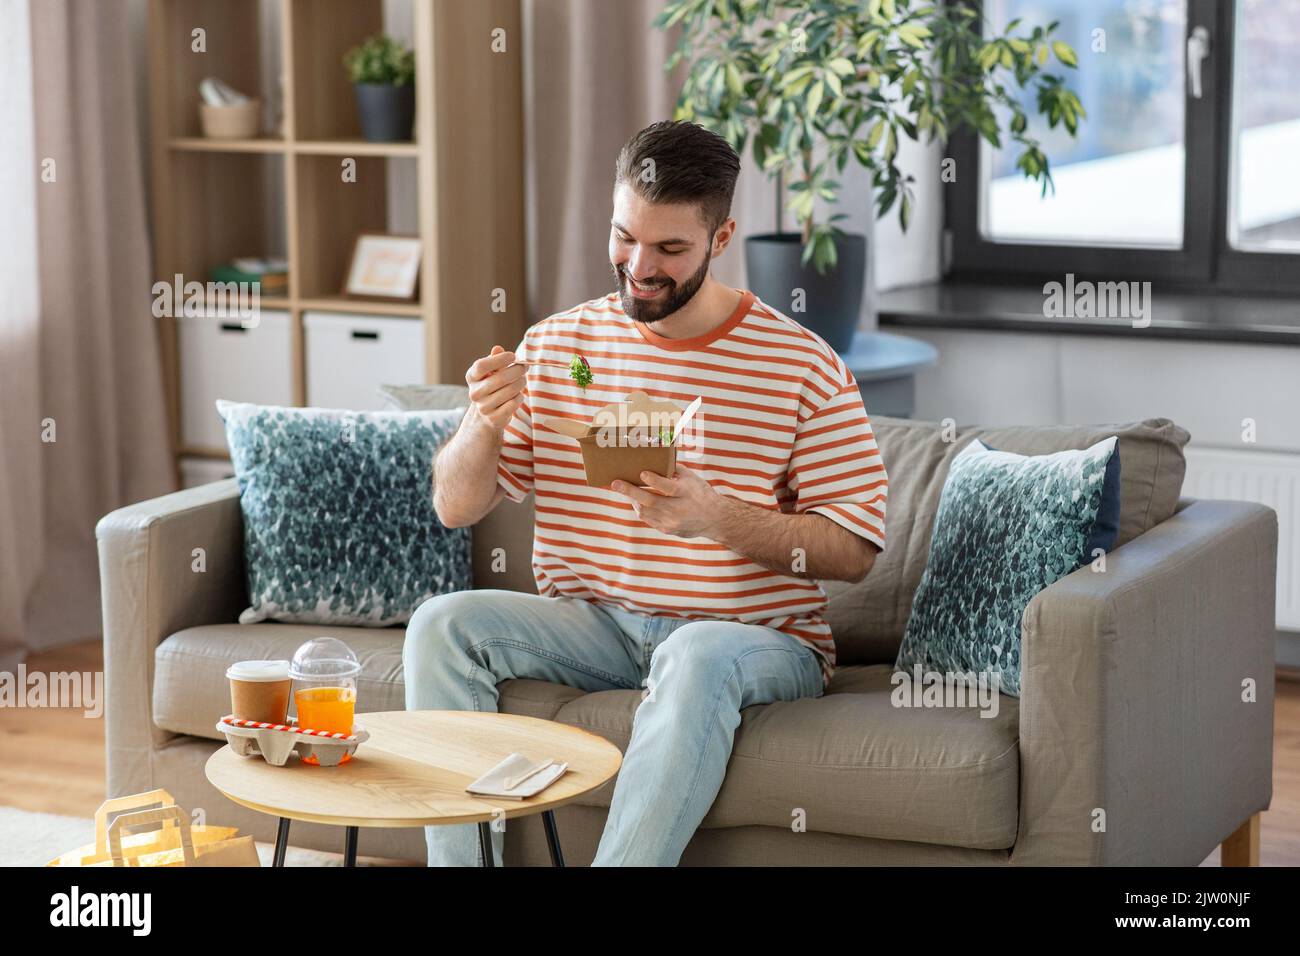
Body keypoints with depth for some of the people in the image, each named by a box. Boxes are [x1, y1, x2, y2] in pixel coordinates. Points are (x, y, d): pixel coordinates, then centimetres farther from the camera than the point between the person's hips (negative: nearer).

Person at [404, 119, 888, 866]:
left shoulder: (803, 366, -6)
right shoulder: (557, 347, 5)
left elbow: (854, 551, -9)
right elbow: (456, 508, 4)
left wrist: (715, 514, -23)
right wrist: (484, 424, -18)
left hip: (755, 637, -4)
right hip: (592, 627, 4)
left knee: (698, 656, -38)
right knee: (441, 624, -19)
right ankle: (461, 858, -19)